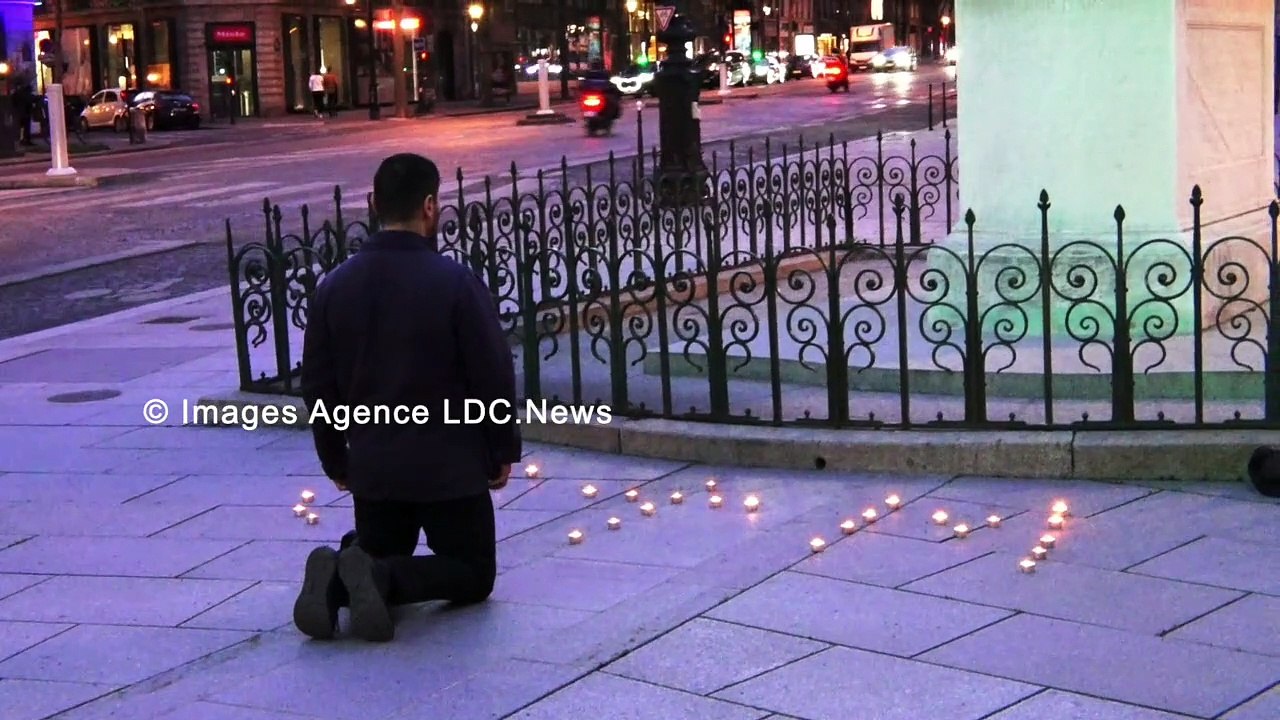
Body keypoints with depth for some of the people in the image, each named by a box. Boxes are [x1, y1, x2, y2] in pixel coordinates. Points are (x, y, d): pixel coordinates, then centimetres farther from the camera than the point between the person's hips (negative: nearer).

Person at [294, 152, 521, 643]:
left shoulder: (336, 286, 1)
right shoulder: (455, 282, -14)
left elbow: (317, 384, 7)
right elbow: (493, 376, -11)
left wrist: (335, 460, 19)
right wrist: (503, 451, 4)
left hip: (372, 467, 4)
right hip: (450, 464, -4)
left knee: (377, 556, 23)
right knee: (473, 572, 9)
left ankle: (337, 577, -13)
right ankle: (380, 578, -19)